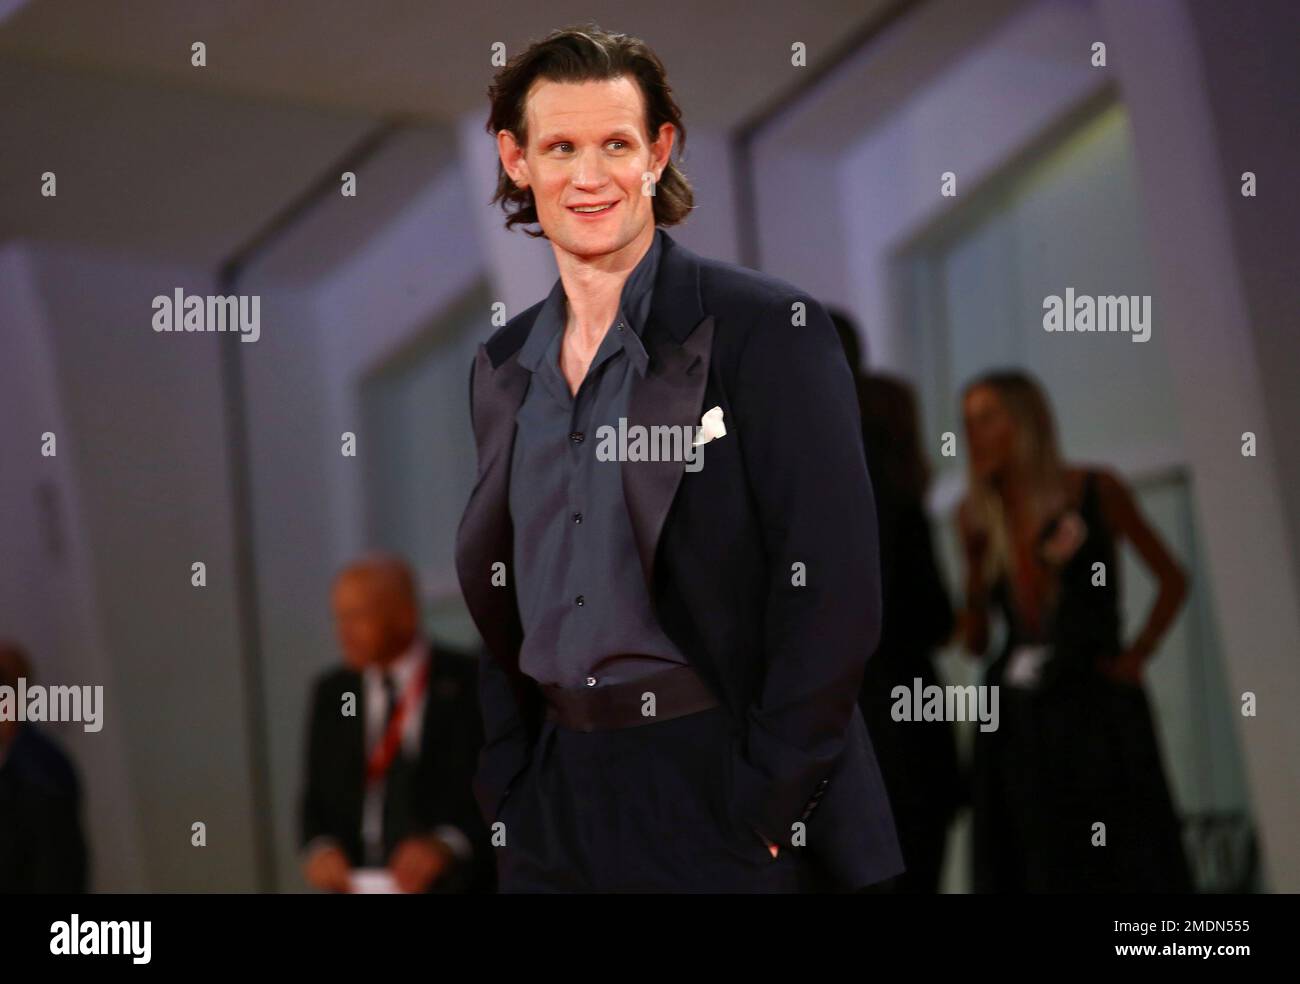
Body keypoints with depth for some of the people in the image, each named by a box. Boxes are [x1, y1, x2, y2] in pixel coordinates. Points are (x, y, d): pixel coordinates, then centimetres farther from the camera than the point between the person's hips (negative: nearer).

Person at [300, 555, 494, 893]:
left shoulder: (472, 684, -1)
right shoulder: (331, 693, 12)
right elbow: (317, 796, 15)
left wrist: (448, 845, -21)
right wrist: (319, 848, -6)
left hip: (453, 884, -3)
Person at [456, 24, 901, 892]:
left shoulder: (767, 328, -8)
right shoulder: (505, 367, 11)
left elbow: (832, 594, -12)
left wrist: (771, 803, -15)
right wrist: (506, 790, 7)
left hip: (721, 790, -5)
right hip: (557, 802, 5)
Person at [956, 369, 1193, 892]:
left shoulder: (1093, 490, 2)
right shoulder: (978, 516, 8)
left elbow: (1172, 579, 7)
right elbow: (974, 639, 4)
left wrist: (1135, 657, -3)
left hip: (1097, 711, -2)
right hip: (1018, 718, 3)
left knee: (1125, 868, -4)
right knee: (1036, 869, -2)